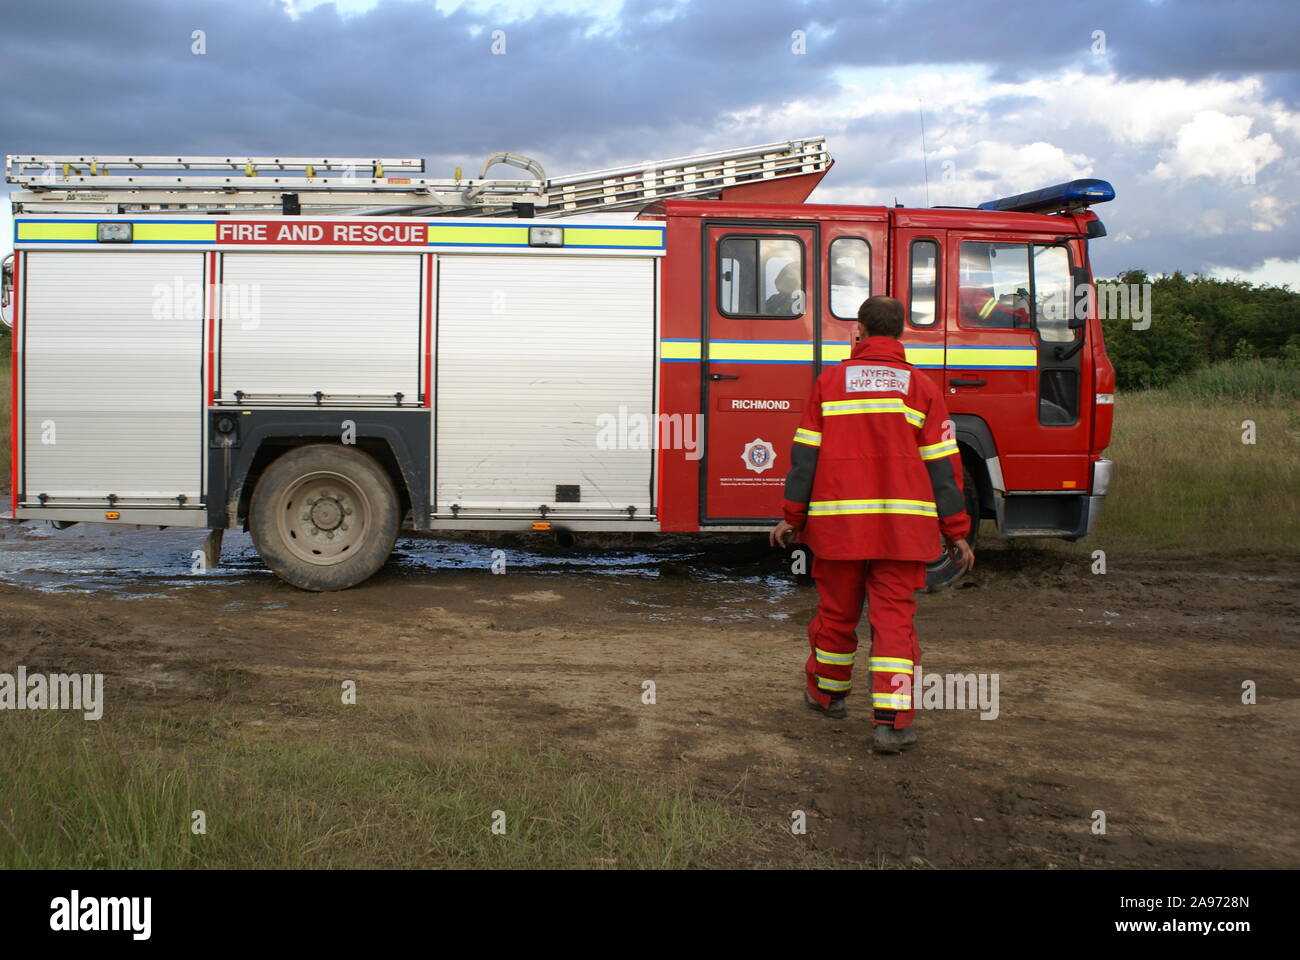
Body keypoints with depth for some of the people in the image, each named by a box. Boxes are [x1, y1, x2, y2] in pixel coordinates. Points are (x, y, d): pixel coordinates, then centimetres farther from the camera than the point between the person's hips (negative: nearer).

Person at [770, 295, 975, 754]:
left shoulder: (830, 381, 4)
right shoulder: (921, 387, 3)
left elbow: (805, 455, 2)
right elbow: (942, 467, 2)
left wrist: (793, 517, 9)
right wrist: (957, 532, 7)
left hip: (838, 521, 1)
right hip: (902, 526, -1)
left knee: (836, 610, 15)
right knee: (895, 618, 1)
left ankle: (827, 692, 34)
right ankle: (891, 721, -5)